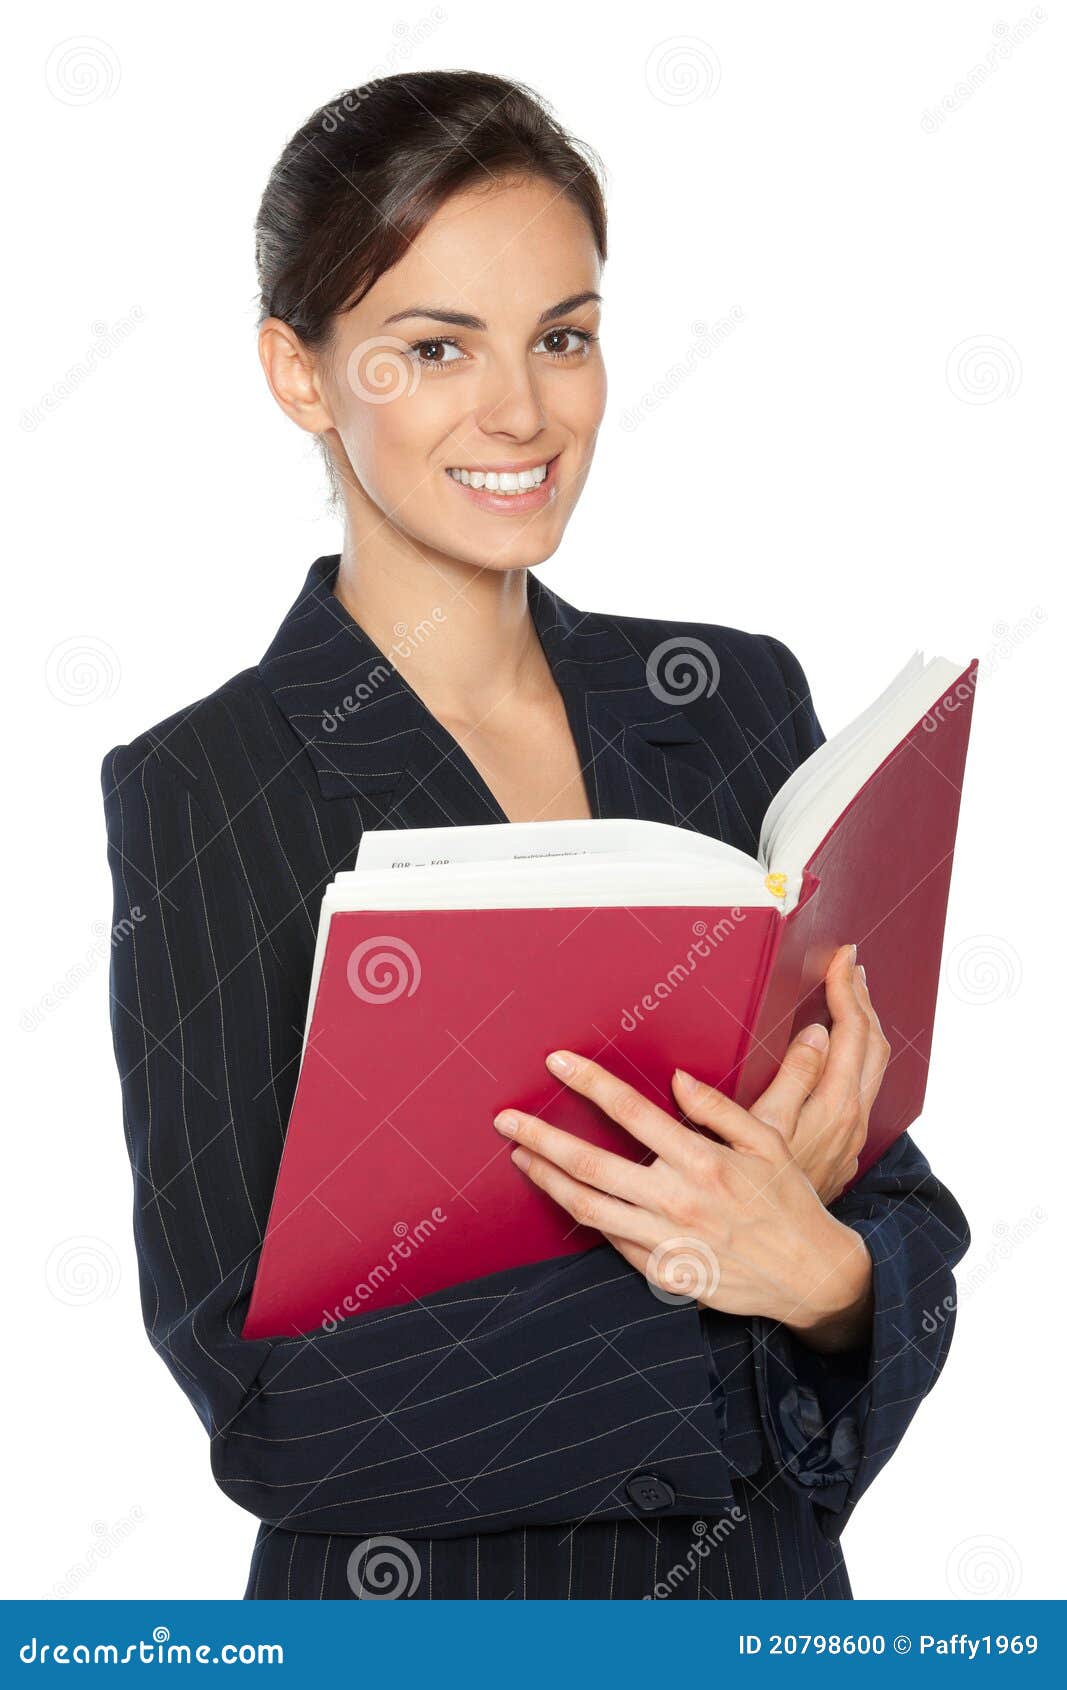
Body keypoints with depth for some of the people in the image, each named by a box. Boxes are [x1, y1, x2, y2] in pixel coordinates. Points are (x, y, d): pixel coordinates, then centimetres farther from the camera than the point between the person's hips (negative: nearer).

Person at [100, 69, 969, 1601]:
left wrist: (826, 1273, -24)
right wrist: (722, 1262, -25)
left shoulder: (742, 700, -2)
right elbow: (263, 1389, -19)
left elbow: (897, 1210, -3)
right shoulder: (201, 795, -15)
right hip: (416, 1605, -3)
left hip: (768, 1586, 4)